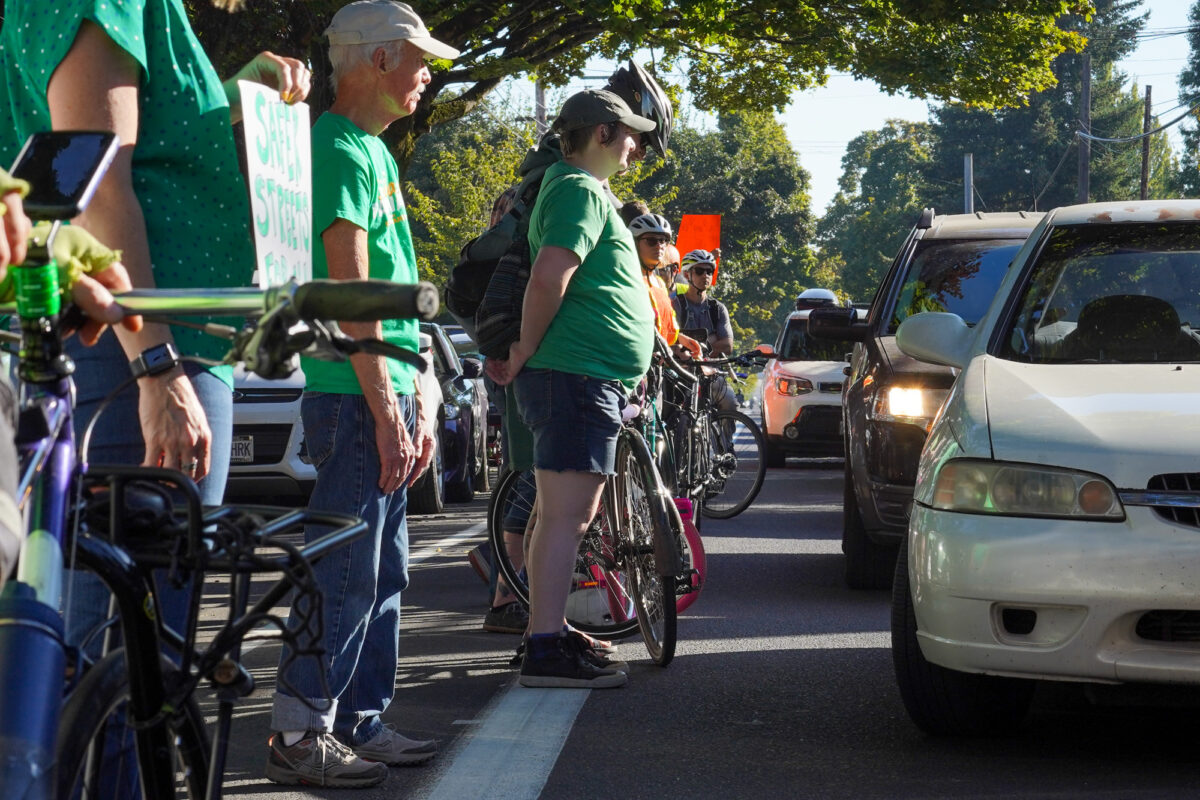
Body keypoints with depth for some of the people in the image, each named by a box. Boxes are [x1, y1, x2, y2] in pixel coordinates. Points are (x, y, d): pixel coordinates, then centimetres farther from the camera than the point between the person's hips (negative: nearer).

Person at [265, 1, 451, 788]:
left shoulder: (376, 152, 19)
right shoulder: (341, 149, -11)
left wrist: (417, 405, 20)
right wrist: (386, 413, -19)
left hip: (384, 394, 10)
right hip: (354, 396, -10)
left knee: (383, 572, 12)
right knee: (347, 570, -8)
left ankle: (362, 725, 19)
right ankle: (300, 732, -3)